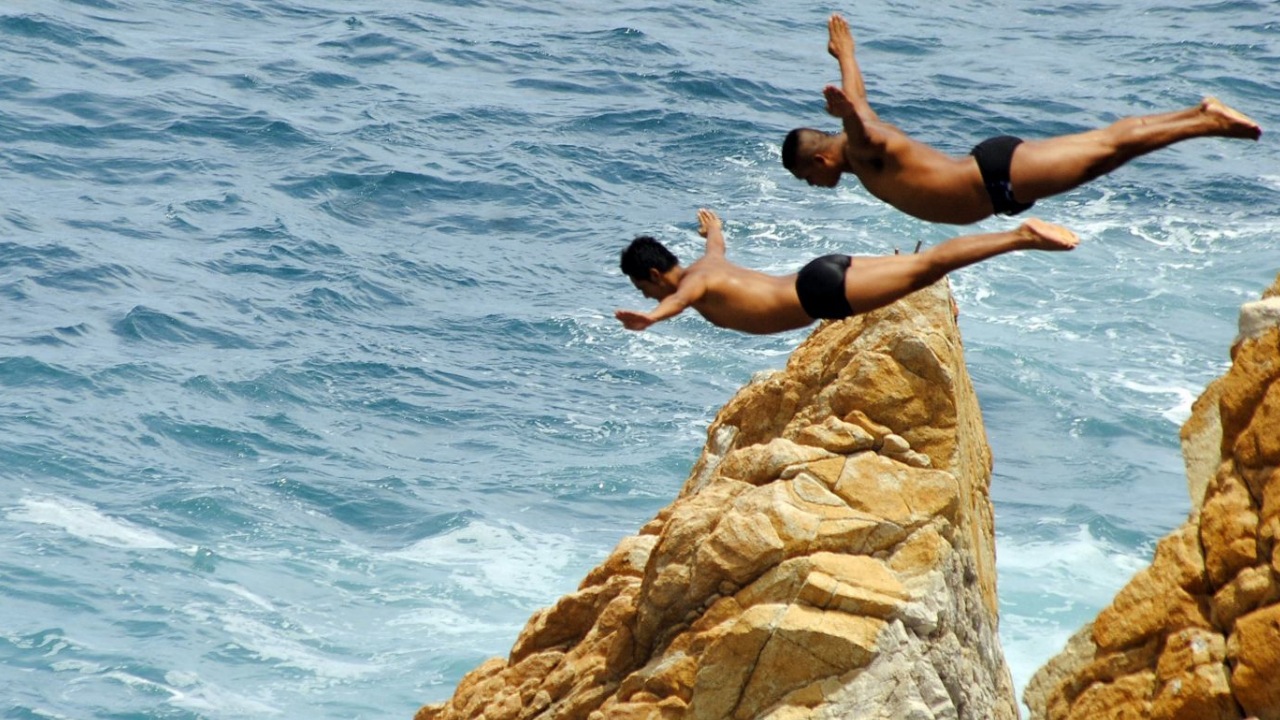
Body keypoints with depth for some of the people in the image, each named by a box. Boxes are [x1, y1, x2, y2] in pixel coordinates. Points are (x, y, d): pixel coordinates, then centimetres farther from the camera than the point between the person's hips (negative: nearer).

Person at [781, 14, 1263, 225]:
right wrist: (845, 55, 48)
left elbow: (867, 128, -40)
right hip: (992, 170, 8)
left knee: (1111, 147, -8)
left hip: (1001, 176, -8)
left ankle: (1209, 123, -7)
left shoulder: (864, 151, -14)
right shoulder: (862, 143, 12)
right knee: (1108, 141, 12)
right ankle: (1199, 113, 15)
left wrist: (848, 115, -60)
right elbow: (857, 97, 32)